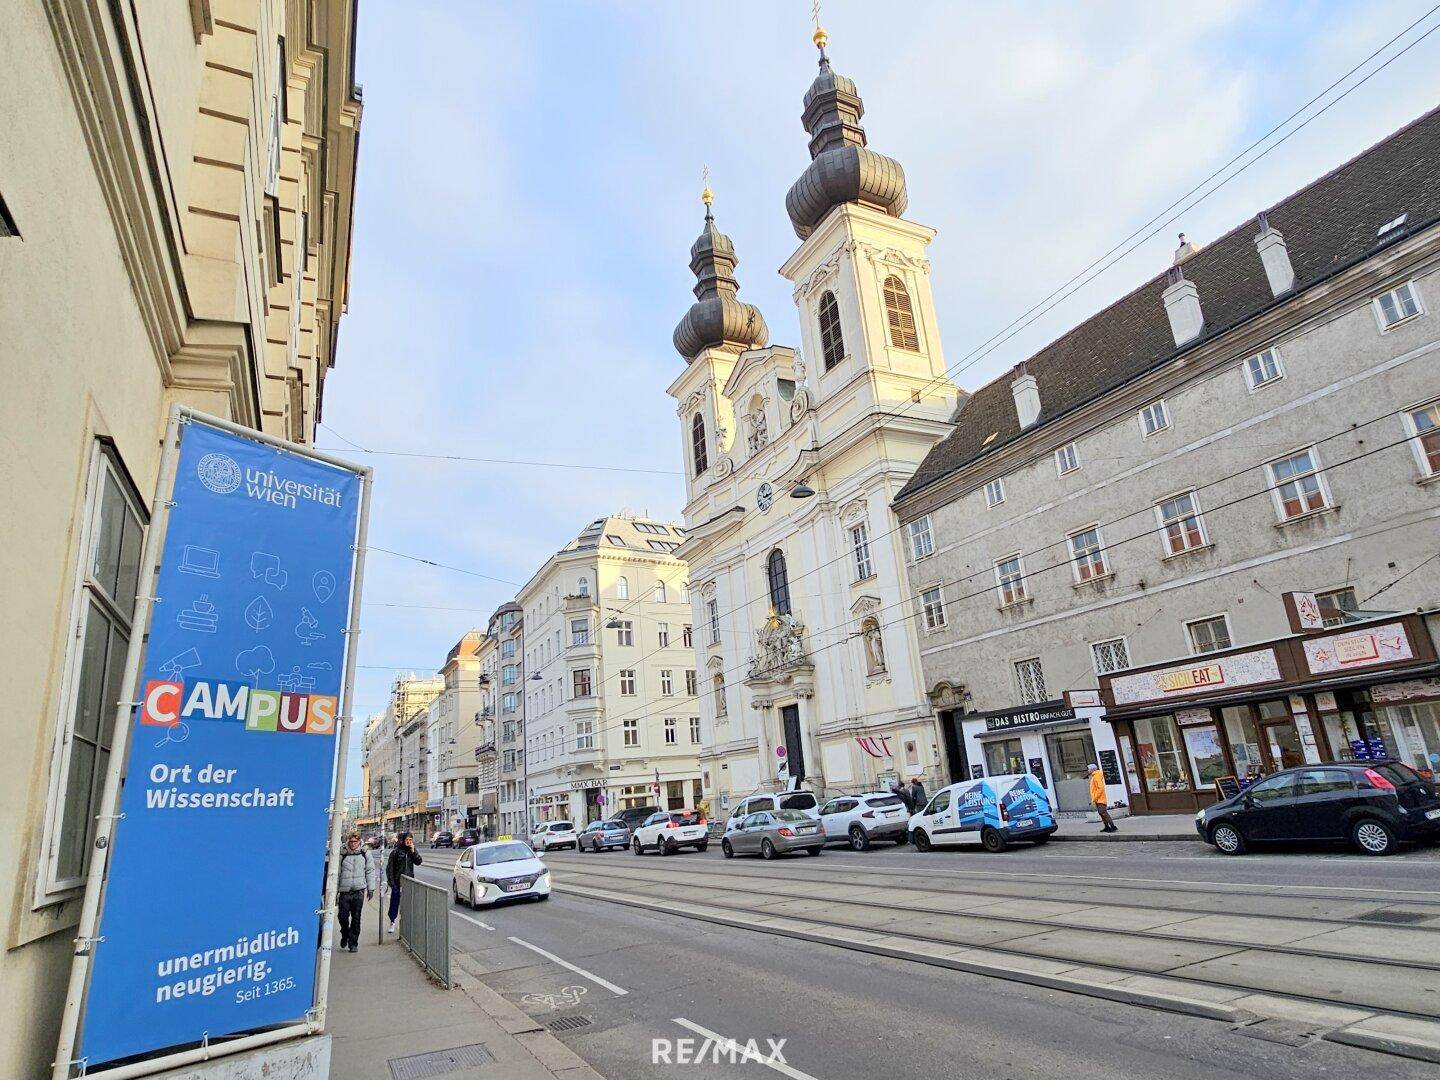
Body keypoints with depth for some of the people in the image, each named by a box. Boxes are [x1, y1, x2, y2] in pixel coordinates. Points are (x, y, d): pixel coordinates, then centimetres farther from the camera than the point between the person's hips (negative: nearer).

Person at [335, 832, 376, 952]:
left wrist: (370, 889, 6)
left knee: (356, 918, 1)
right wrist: (334, 892, 5)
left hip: (359, 891, 0)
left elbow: (370, 871, 9)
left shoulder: (365, 854, 4)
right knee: (343, 916, 1)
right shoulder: (342, 855, 1)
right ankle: (345, 935, 31)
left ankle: (353, 943, 12)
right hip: (344, 891, 0)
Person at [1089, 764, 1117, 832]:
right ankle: (1106, 827, 15)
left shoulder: (1097, 776, -14)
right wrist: (1094, 798, 18)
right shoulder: (1093, 776, 17)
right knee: (1101, 813, 11)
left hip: (1100, 799, -10)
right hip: (1097, 799, 10)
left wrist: (1095, 797, -19)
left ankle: (1113, 827, -12)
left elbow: (1100, 788, -21)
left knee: (1104, 812, -12)